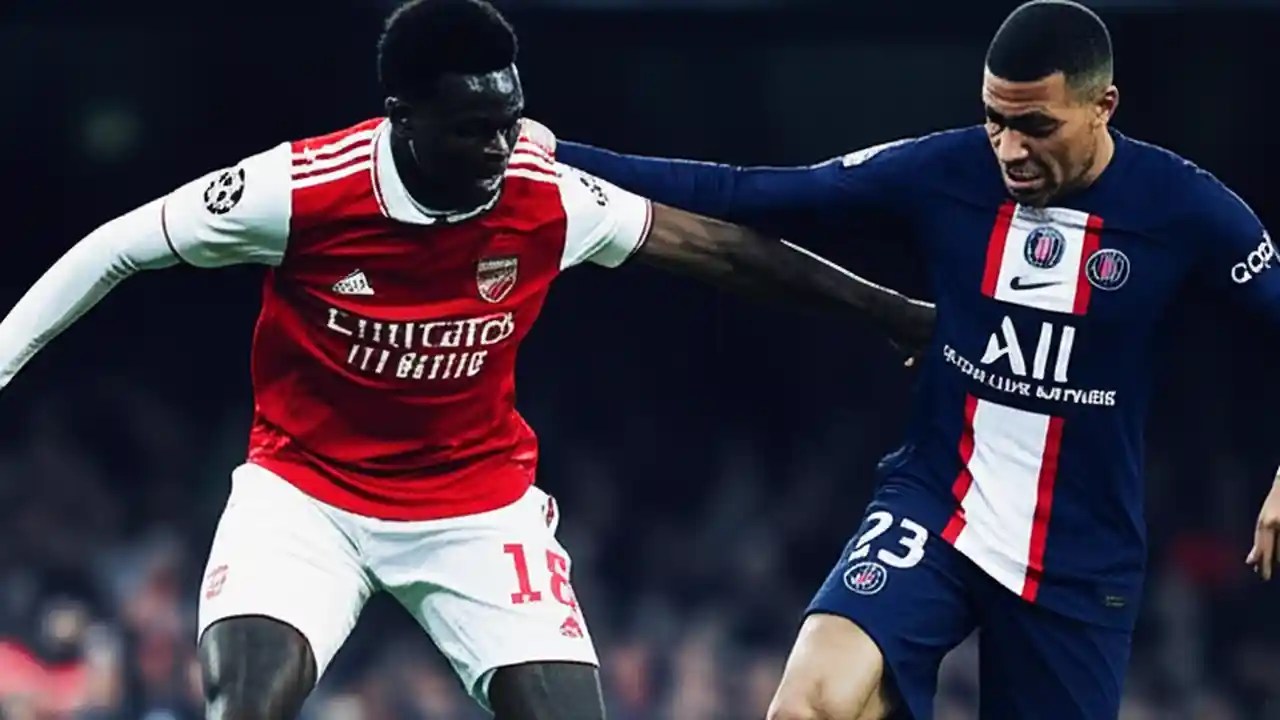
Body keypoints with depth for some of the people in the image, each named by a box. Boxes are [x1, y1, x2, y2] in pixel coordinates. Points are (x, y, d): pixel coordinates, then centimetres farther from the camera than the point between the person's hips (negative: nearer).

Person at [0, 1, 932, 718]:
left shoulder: (549, 200, -16)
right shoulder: (299, 190, -24)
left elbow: (722, 248, -2)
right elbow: (117, 249, -10)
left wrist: (898, 312, 4)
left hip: (479, 506, 2)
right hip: (305, 493, -2)